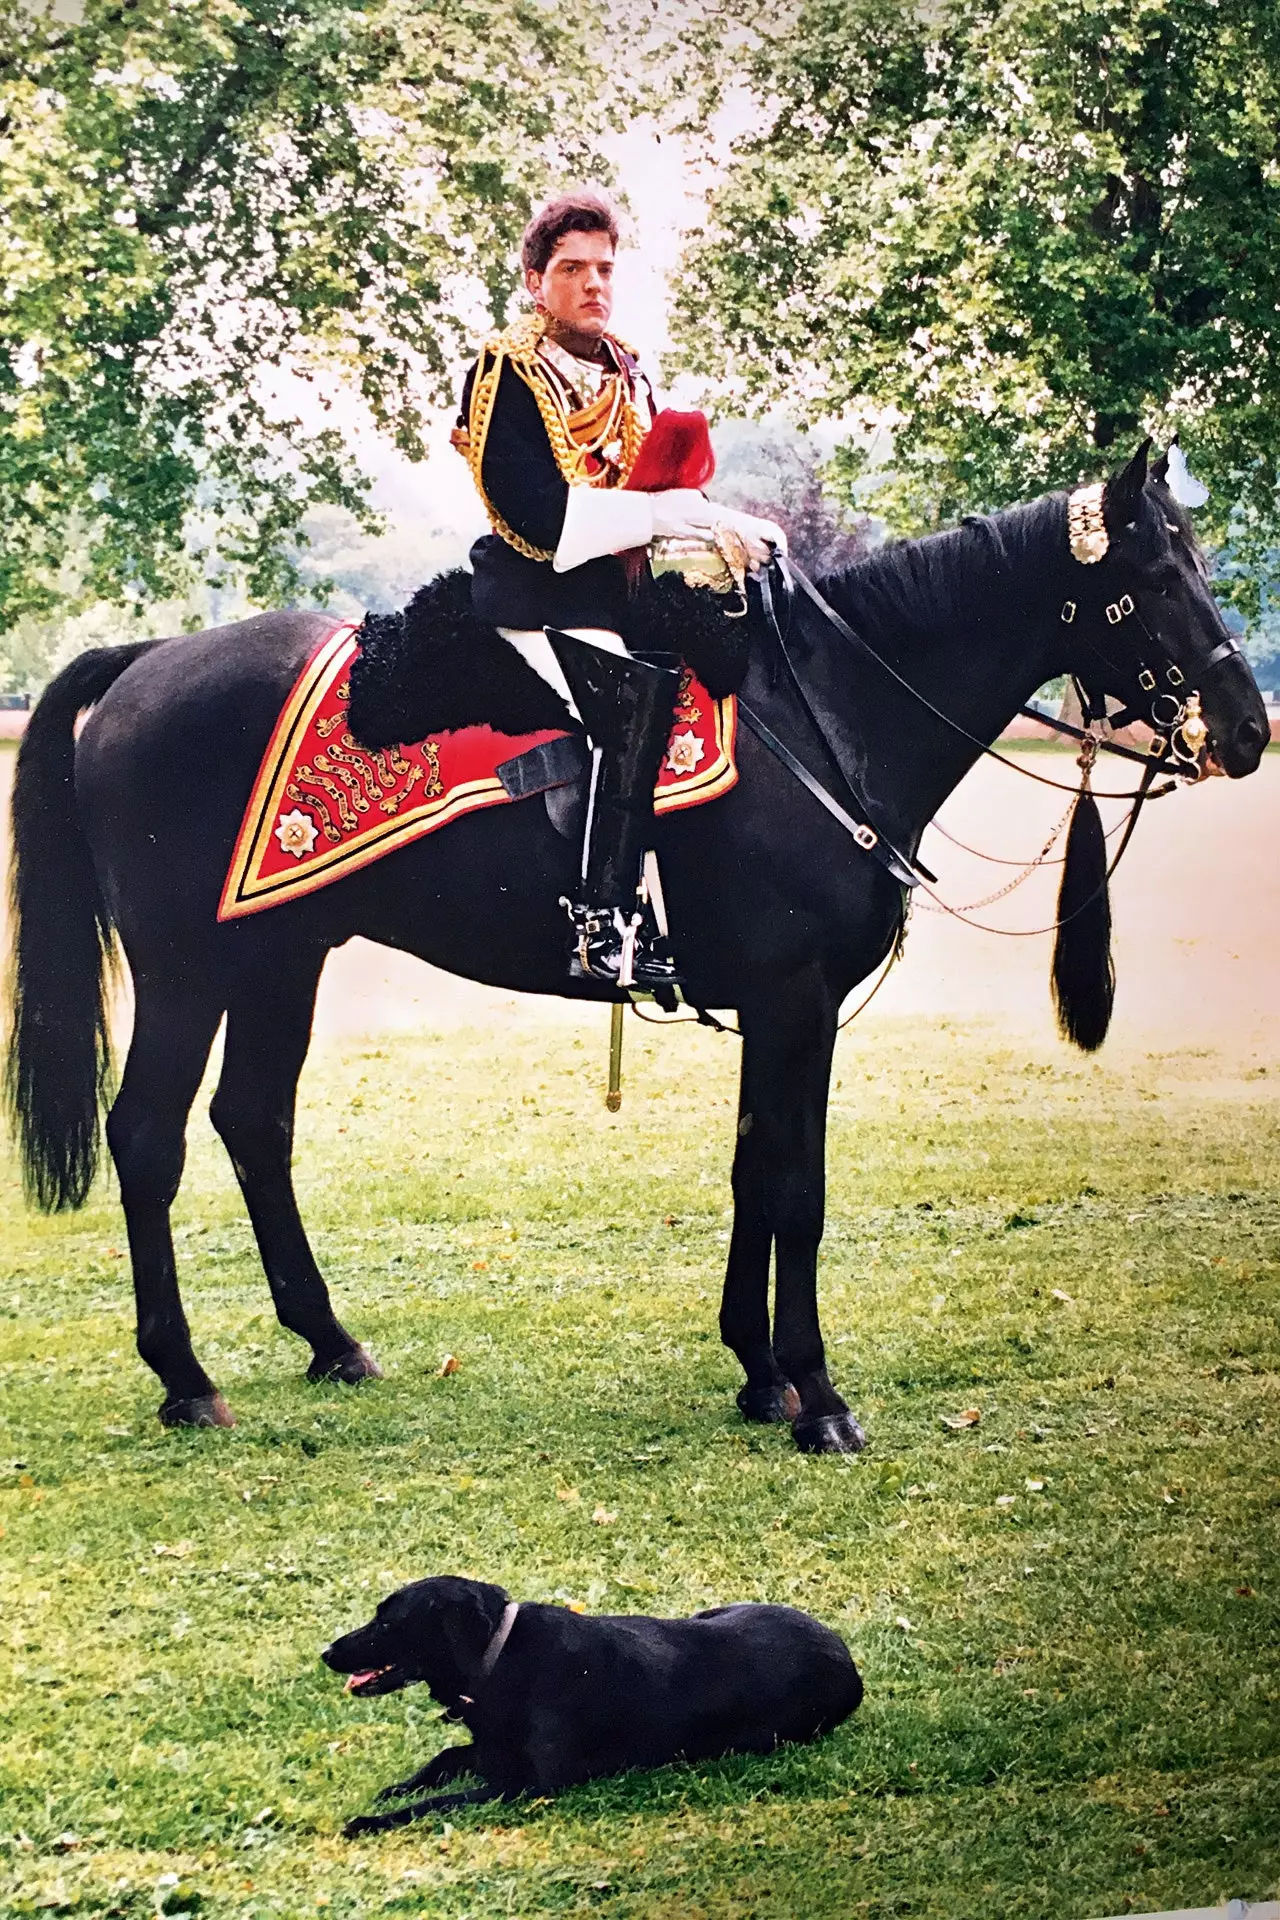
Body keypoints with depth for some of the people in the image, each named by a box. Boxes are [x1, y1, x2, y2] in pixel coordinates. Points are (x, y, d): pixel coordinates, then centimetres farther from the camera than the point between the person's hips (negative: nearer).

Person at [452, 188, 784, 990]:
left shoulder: (627, 374, 18)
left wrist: (732, 528, -3)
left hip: (621, 592, 8)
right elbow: (541, 517, -17)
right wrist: (675, 512, -20)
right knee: (640, 697, -29)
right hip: (540, 599, -8)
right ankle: (608, 920, -32)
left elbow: (659, 492, 18)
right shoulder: (507, 373, -5)